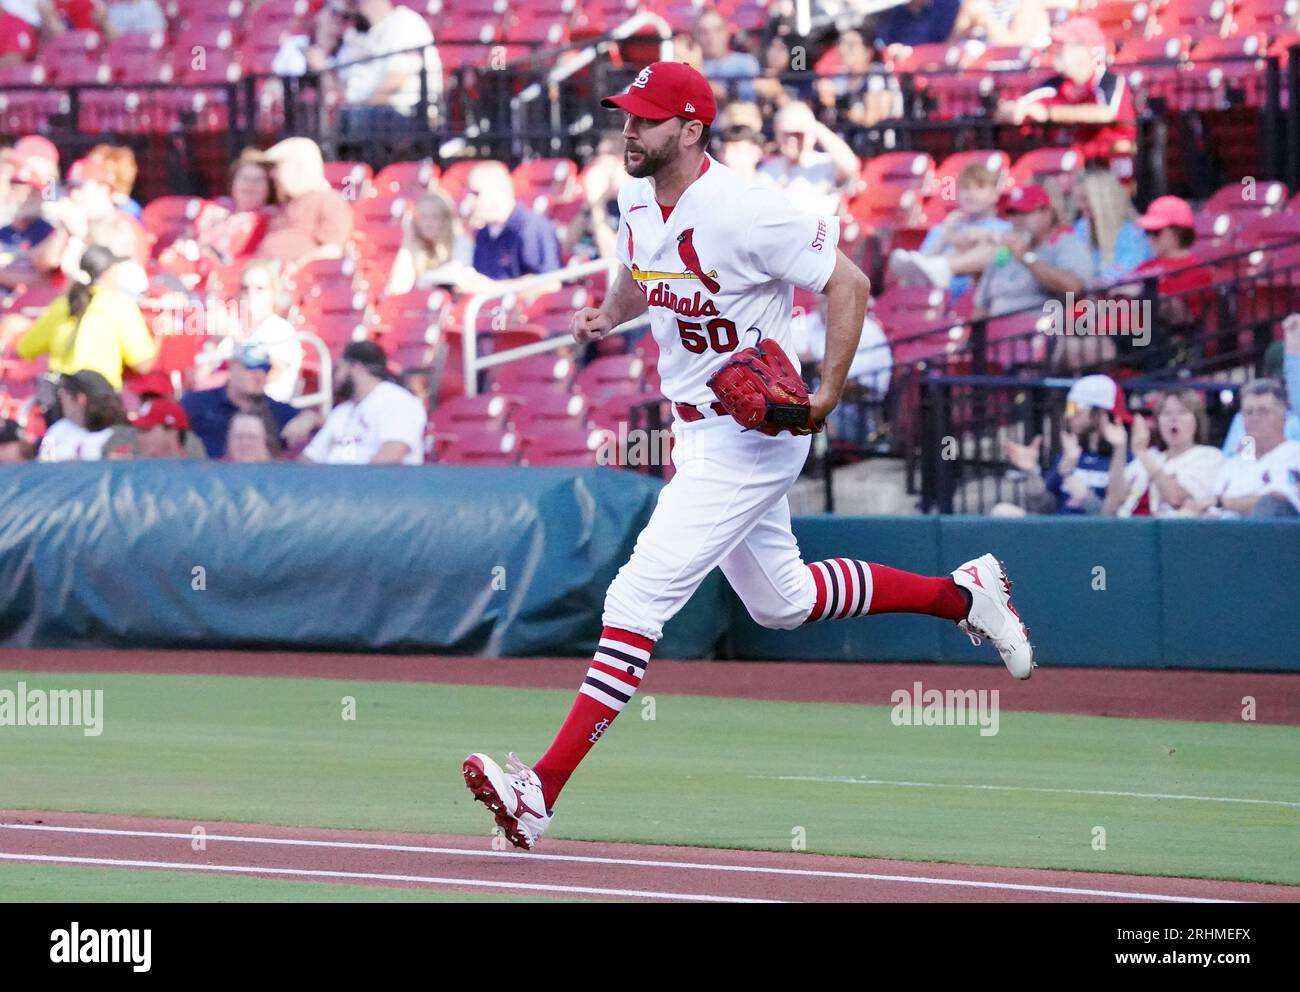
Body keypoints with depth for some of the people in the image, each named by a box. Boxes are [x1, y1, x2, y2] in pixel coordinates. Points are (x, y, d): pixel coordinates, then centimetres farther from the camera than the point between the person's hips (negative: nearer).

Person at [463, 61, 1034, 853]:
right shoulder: (639, 202, 3)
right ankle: (963, 594, 37)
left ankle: (545, 789, -20)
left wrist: (828, 394, -27)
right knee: (780, 601, 22)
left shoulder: (745, 213, -23)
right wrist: (607, 316, 0)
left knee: (640, 598, -16)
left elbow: (849, 284, -18)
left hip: (752, 437, -10)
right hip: (699, 432, 10)